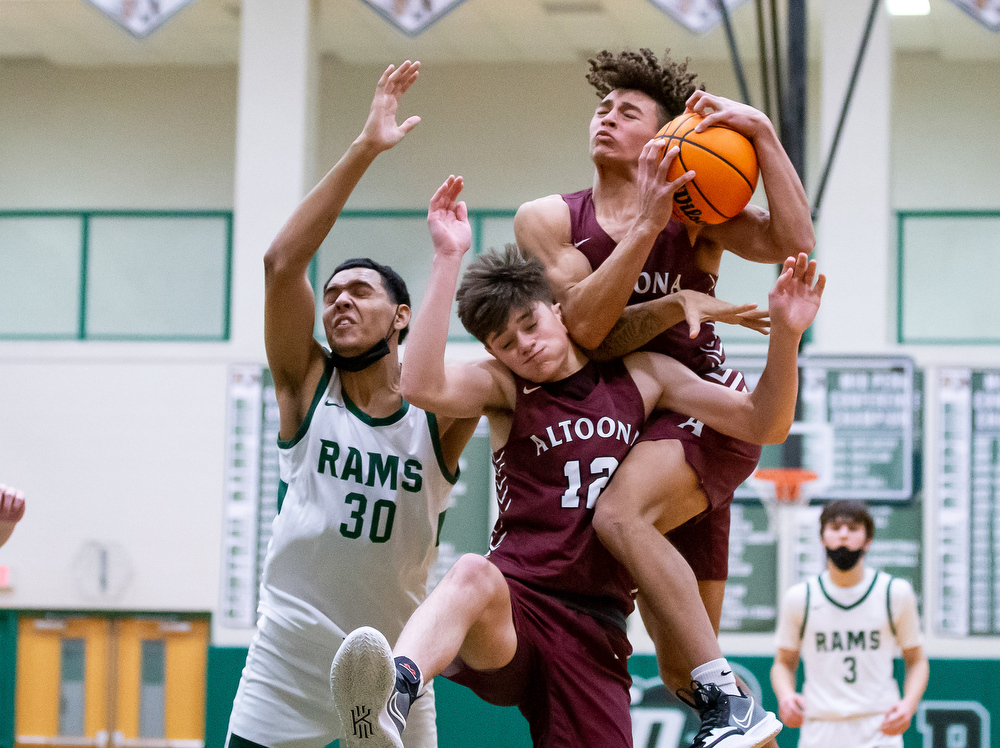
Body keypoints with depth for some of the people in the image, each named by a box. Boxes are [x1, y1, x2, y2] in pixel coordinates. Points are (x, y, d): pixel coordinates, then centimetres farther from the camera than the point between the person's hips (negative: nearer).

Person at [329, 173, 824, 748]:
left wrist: (785, 334, -1)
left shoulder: (641, 374, 16)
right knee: (473, 573, -39)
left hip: (595, 631, 4)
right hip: (513, 602, -4)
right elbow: (422, 385, -15)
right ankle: (392, 700, -67)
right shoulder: (503, 388, 7)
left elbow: (763, 424, 16)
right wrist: (449, 257, -17)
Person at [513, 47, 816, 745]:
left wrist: (761, 132, -21)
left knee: (621, 515, -36)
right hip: (616, 419, 4)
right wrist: (647, 225, -20)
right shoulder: (549, 219, 2)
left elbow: (793, 241, -18)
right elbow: (586, 326, -13)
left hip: (706, 407, -4)